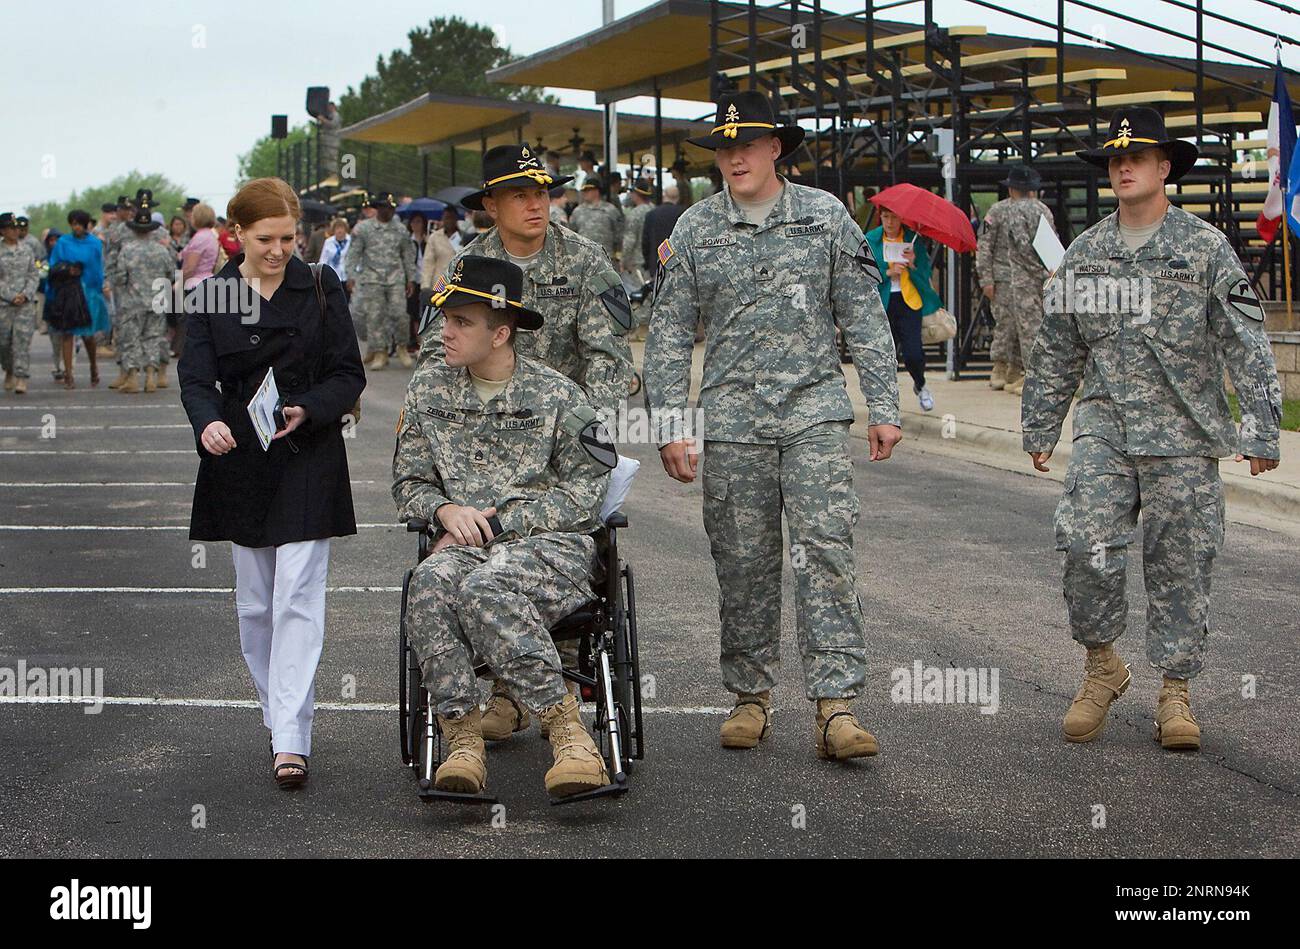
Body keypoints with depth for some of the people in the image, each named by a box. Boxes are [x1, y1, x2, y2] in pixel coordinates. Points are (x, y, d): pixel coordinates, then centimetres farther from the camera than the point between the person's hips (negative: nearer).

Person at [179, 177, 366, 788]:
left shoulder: (321, 288, 1)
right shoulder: (209, 297, 4)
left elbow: (349, 375, 2)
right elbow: (196, 377, -2)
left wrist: (306, 410, -17)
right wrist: (208, 422, -24)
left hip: (309, 458, -3)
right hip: (240, 458, 3)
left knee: (297, 597, -11)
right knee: (254, 602, 10)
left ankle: (291, 740, -13)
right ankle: (276, 714, 25)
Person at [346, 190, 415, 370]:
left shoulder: (401, 229, 10)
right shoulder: (363, 228, 3)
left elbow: (408, 254, 15)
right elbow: (354, 253, 3)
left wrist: (411, 279, 12)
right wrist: (351, 276, -5)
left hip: (396, 278, 1)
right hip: (371, 279, -1)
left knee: (398, 313, -7)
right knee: (374, 316, -2)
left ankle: (402, 348, 10)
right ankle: (379, 353, 4)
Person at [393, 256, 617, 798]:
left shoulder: (558, 397, 3)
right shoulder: (429, 387, 14)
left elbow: (582, 496, 0)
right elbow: (408, 483, 18)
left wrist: (496, 521, -9)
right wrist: (446, 509, -5)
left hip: (551, 544, -3)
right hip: (464, 544, 3)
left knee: (484, 588, -38)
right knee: (430, 582, -35)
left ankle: (567, 729, -34)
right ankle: (462, 740, -36)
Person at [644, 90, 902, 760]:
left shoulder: (825, 216, 5)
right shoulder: (693, 229, 7)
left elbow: (865, 318, 8)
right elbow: (669, 335, 8)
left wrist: (883, 407, 3)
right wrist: (669, 426, 1)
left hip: (816, 409, -1)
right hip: (733, 417, 1)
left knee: (826, 548, -12)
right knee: (742, 561, 4)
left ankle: (835, 707, -14)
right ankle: (750, 697, 18)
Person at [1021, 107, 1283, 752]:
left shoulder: (1206, 248, 0)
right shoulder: (1084, 253, 10)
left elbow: (1246, 346, -1)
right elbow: (1055, 350, 17)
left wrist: (1262, 430, -7)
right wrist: (1039, 427, 17)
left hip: (1184, 433, -2)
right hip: (1104, 426, 2)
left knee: (1180, 561, 2)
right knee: (1087, 543, -15)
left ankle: (1176, 690, 14)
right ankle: (1100, 664, 5)